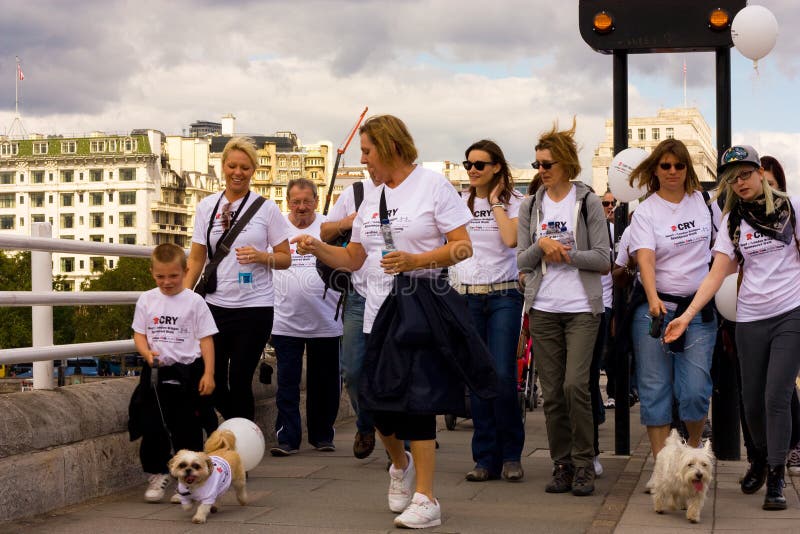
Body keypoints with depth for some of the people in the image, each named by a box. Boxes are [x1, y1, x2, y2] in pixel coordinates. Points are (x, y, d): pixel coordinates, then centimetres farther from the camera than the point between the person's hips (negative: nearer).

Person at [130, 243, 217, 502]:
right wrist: (147, 353, -13)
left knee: (186, 428, 3)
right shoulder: (147, 300, 5)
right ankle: (158, 474, 20)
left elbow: (206, 339, -2)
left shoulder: (194, 301, -2)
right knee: (151, 426, 3)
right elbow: (139, 334, 8)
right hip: (155, 372, 3)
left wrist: (208, 374, -7)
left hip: (186, 373, -2)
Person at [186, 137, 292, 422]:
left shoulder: (266, 208, 0)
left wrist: (260, 256, -17)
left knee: (239, 382, -2)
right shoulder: (207, 206, 8)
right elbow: (196, 259, 11)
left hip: (255, 307, -3)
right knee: (213, 383, 3)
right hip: (215, 305, 3)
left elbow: (285, 259, 2)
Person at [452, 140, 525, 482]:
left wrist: (495, 201, -7)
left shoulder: (513, 201, 1)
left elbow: (511, 238, -17)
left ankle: (511, 455, 3)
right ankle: (486, 458, 8)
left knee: (503, 376, -12)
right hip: (467, 296, 3)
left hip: (504, 296, -3)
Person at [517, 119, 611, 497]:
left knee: (575, 385, -14)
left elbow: (602, 258, -5)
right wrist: (541, 246, -11)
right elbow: (522, 262, 7)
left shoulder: (588, 203, 0)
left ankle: (584, 463, 0)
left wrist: (562, 253, -11)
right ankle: (562, 465, 14)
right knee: (551, 392, 4)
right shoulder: (530, 206, 10)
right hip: (543, 308, 4)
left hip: (581, 308, -4)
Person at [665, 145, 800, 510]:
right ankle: (761, 458, 35)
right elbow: (717, 274, 1)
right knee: (752, 401, 8)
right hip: (750, 319, 3)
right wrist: (687, 315, -9)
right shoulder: (732, 221, 7)